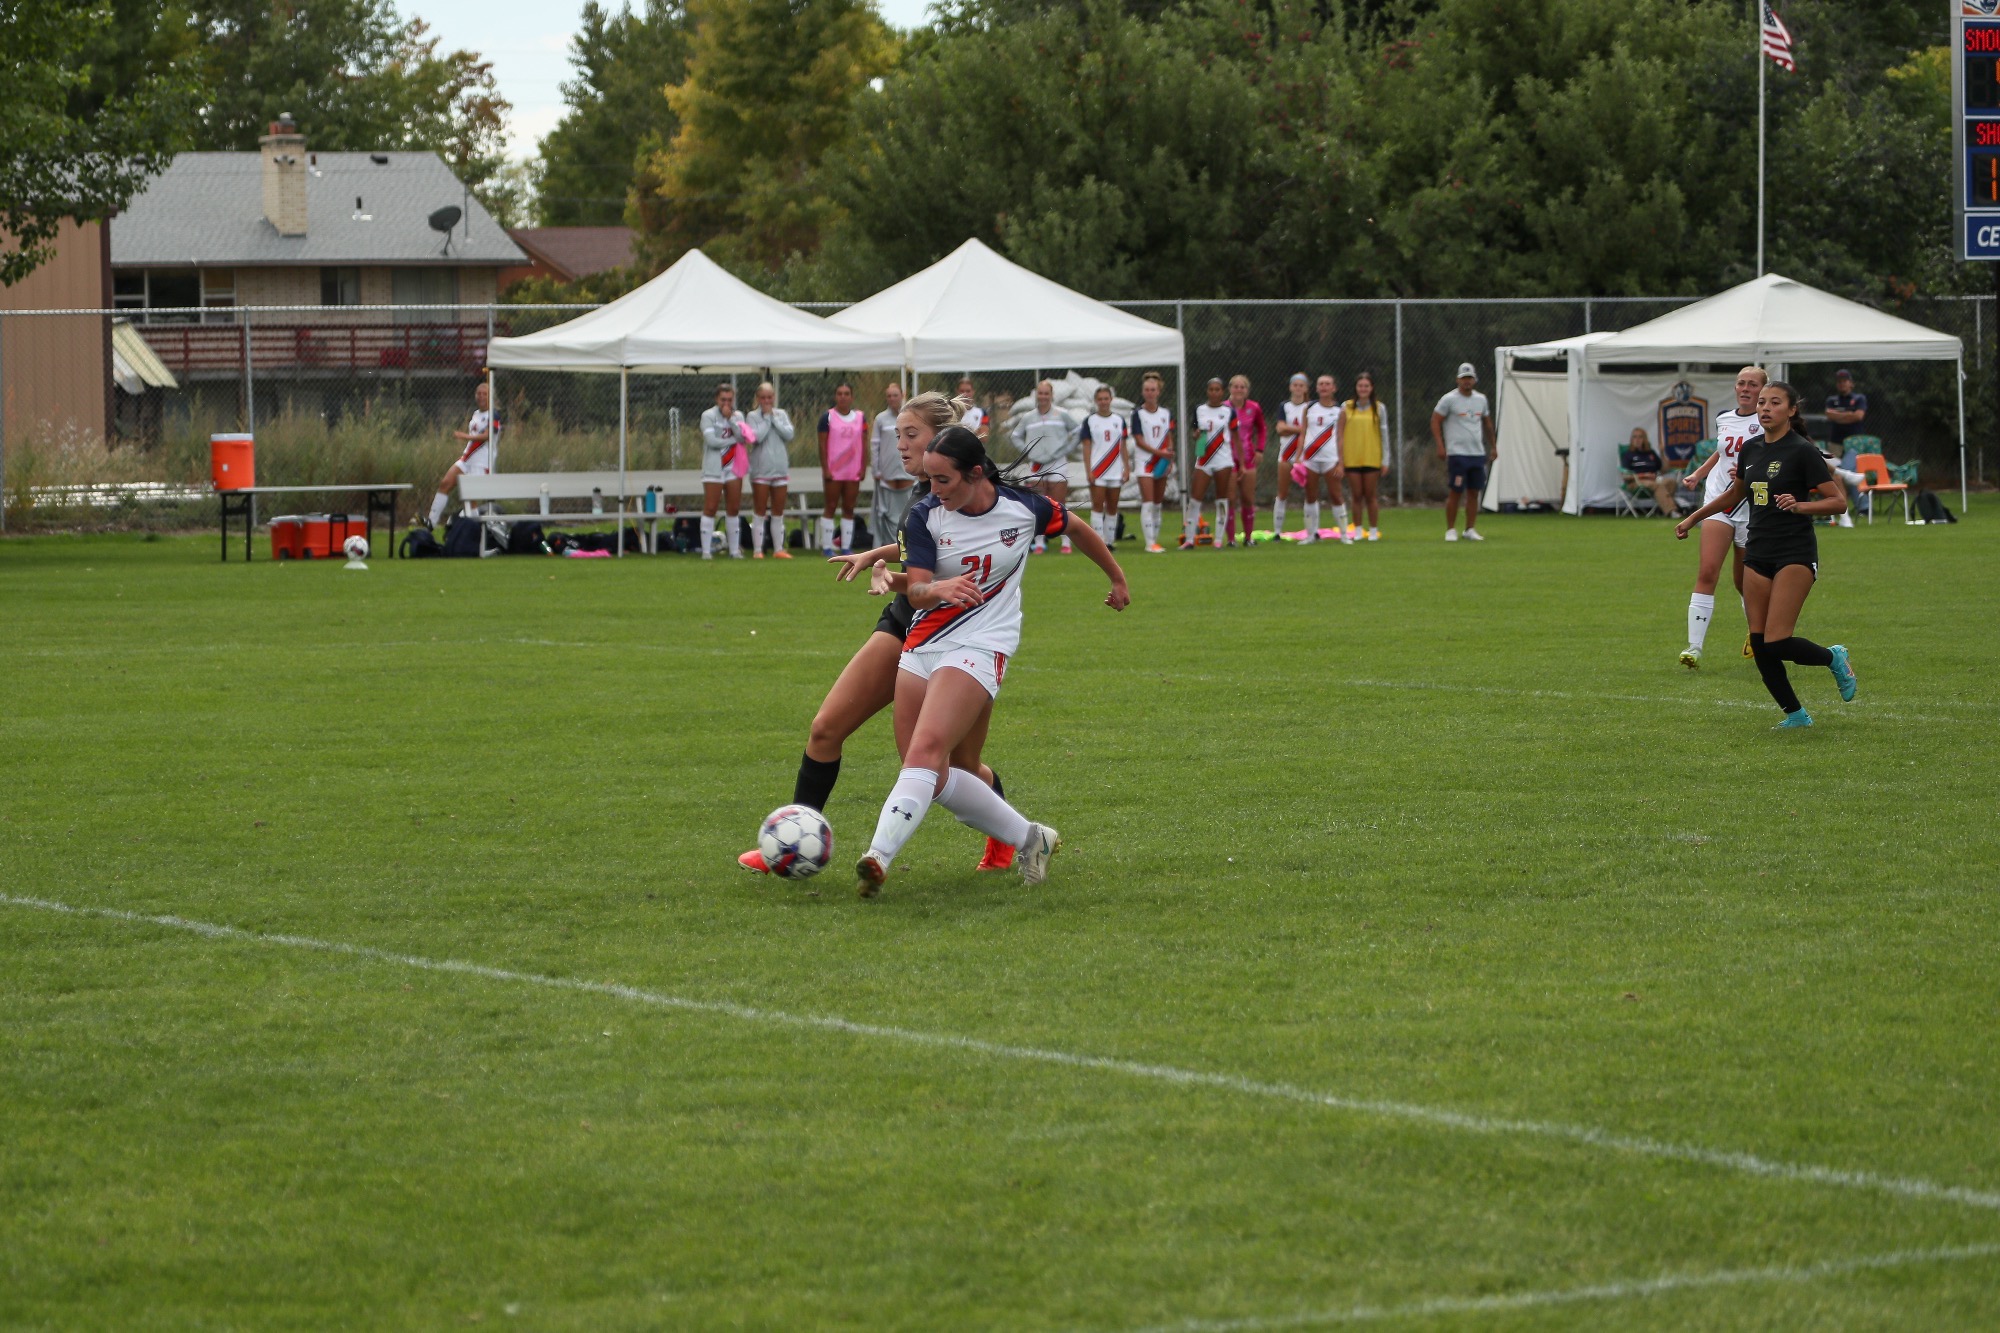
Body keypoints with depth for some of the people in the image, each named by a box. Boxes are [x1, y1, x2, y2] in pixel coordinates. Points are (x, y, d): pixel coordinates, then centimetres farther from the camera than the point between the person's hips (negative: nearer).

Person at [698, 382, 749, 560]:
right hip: (713, 468, -4)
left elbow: (743, 437, -5)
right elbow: (711, 440, -13)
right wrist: (733, 440, -8)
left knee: (733, 510, 5)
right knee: (710, 509, -7)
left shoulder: (737, 416, 10)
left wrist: (730, 418, -10)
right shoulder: (708, 416, -2)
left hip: (733, 468, 4)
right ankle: (706, 550, -6)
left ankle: (735, 549, 10)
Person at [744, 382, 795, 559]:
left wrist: (774, 418, -8)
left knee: (778, 511, 8)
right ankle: (757, 550, 3)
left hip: (780, 468, 3)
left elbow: (789, 434, -6)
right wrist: (767, 417, -11)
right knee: (760, 511, 0)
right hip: (760, 469, -3)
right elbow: (756, 436, -18)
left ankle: (779, 549, 14)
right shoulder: (752, 416, -3)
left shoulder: (781, 414, 7)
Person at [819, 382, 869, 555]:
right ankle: (826, 546, 2)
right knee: (831, 508, -1)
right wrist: (825, 469, -9)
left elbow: (864, 444, 9)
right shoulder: (827, 417, -1)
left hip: (853, 471, 3)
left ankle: (846, 547, 9)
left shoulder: (860, 417, 8)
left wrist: (863, 468, 2)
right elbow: (822, 444, -3)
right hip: (833, 471, -3)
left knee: (849, 509, 5)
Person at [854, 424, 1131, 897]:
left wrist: (1118, 579, 29)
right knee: (933, 778, 3)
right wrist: (942, 587, -37)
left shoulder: (1023, 507, -7)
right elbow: (917, 591, -12)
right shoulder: (925, 515, -5)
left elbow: (1077, 529, 14)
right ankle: (1029, 838, 20)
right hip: (923, 644, 4)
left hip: (981, 647, -4)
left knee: (926, 749, -25)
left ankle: (879, 857, -36)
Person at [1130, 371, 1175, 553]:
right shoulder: (1138, 413, -5)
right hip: (1145, 463, -4)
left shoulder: (1166, 414, 8)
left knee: (1158, 504, 9)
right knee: (1148, 503, -12)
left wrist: (1170, 459, -6)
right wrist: (1160, 452, -19)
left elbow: (1169, 439, 11)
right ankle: (1150, 543, -15)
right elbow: (1139, 441, -10)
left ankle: (1156, 540, 16)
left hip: (1162, 463, 4)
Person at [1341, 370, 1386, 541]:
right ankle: (1356, 531, 12)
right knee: (1356, 496, 4)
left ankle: (1374, 531, 11)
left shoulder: (1378, 408, 4)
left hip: (1372, 458, 0)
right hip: (1352, 459, 0)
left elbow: (1383, 434, 4)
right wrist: (1340, 461, -2)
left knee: (1371, 496, 3)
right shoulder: (1347, 408, 3)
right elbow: (1340, 436, 3)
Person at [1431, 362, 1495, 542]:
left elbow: (1487, 423, 24)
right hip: (1457, 454, -5)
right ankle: (1450, 530, 3)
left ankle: (1470, 530, 11)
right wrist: (1440, 446, -12)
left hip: (1478, 453, 5)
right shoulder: (1449, 399, -4)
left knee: (1474, 493, 4)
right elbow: (1435, 421, -3)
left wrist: (1493, 446, 22)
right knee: (1455, 493, -6)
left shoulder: (1481, 399, 12)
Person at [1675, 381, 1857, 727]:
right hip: (1758, 555, 7)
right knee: (1759, 645, -1)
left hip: (1795, 555, -7)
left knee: (1776, 643, -15)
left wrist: (1799, 505, -27)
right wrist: (1693, 518, 32)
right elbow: (1734, 494, 29)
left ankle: (1834, 659, 13)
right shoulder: (1751, 449, 10)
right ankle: (1795, 714, 12)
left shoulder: (1802, 451, -10)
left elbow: (1838, 501, -12)